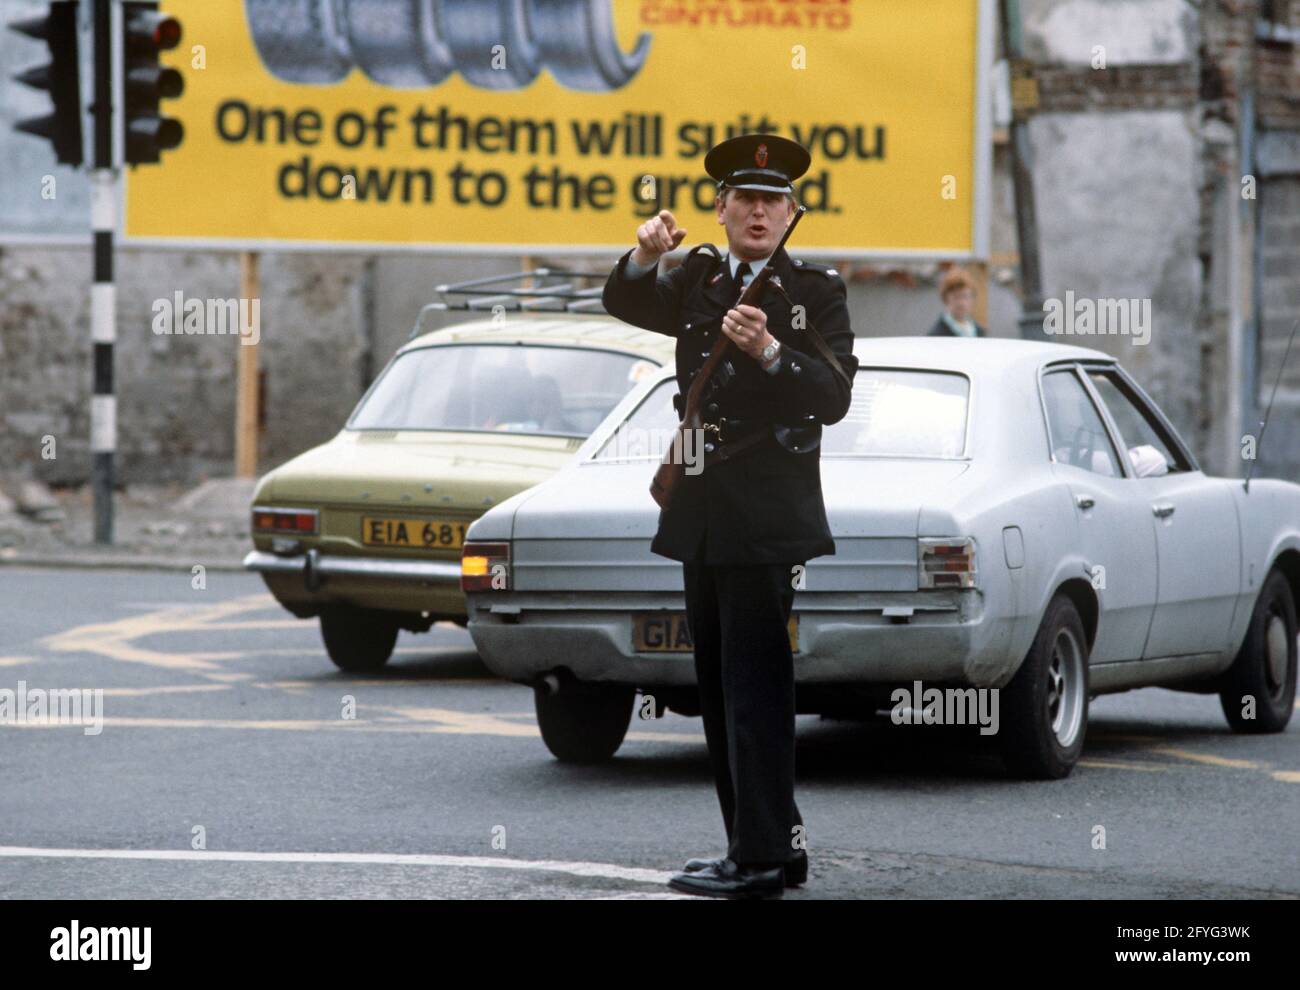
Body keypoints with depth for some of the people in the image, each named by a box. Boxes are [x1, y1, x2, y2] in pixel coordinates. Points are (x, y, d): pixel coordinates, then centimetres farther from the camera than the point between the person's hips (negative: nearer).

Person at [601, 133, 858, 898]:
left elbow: (834, 397, -10)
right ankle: (774, 843, 16)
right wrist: (647, 255, -15)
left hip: (769, 518, -7)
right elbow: (626, 304, 4)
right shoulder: (699, 282, 14)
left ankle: (761, 858, -9)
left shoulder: (818, 292, -2)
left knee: (756, 688, -9)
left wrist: (771, 352, -26)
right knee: (721, 690, 9)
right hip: (704, 518, 7)